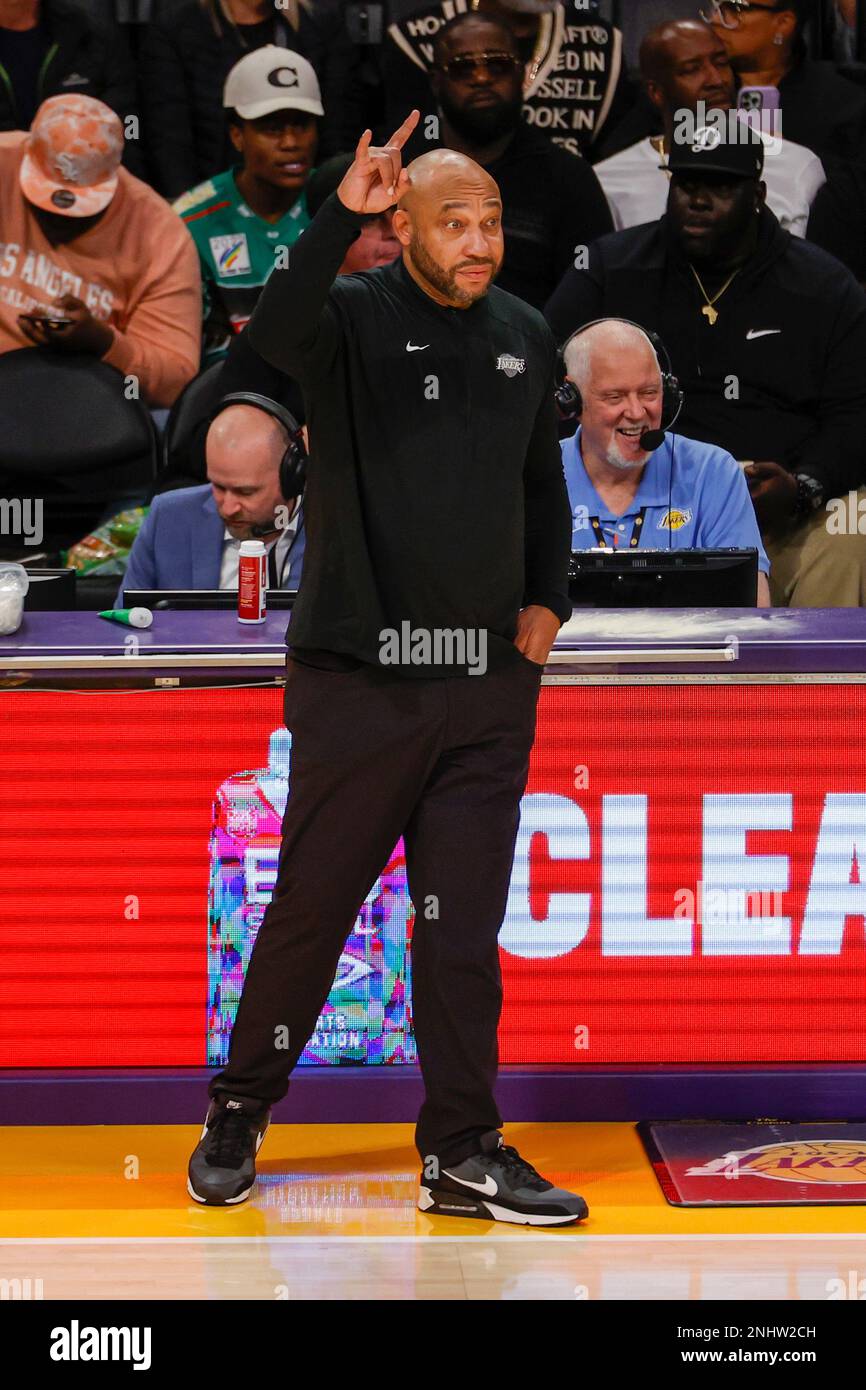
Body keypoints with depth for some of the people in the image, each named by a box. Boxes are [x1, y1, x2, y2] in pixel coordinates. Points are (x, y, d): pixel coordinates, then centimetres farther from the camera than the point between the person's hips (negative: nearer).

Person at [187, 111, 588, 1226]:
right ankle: (238, 1116, 21)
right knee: (309, 905, 3)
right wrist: (342, 216, -38)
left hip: (488, 685, 4)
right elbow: (271, 334, -29)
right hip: (357, 676, -4)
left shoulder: (525, 338, 11)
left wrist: (547, 599, 10)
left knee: (464, 926, 6)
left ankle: (462, 1153, 14)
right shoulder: (352, 317, -5)